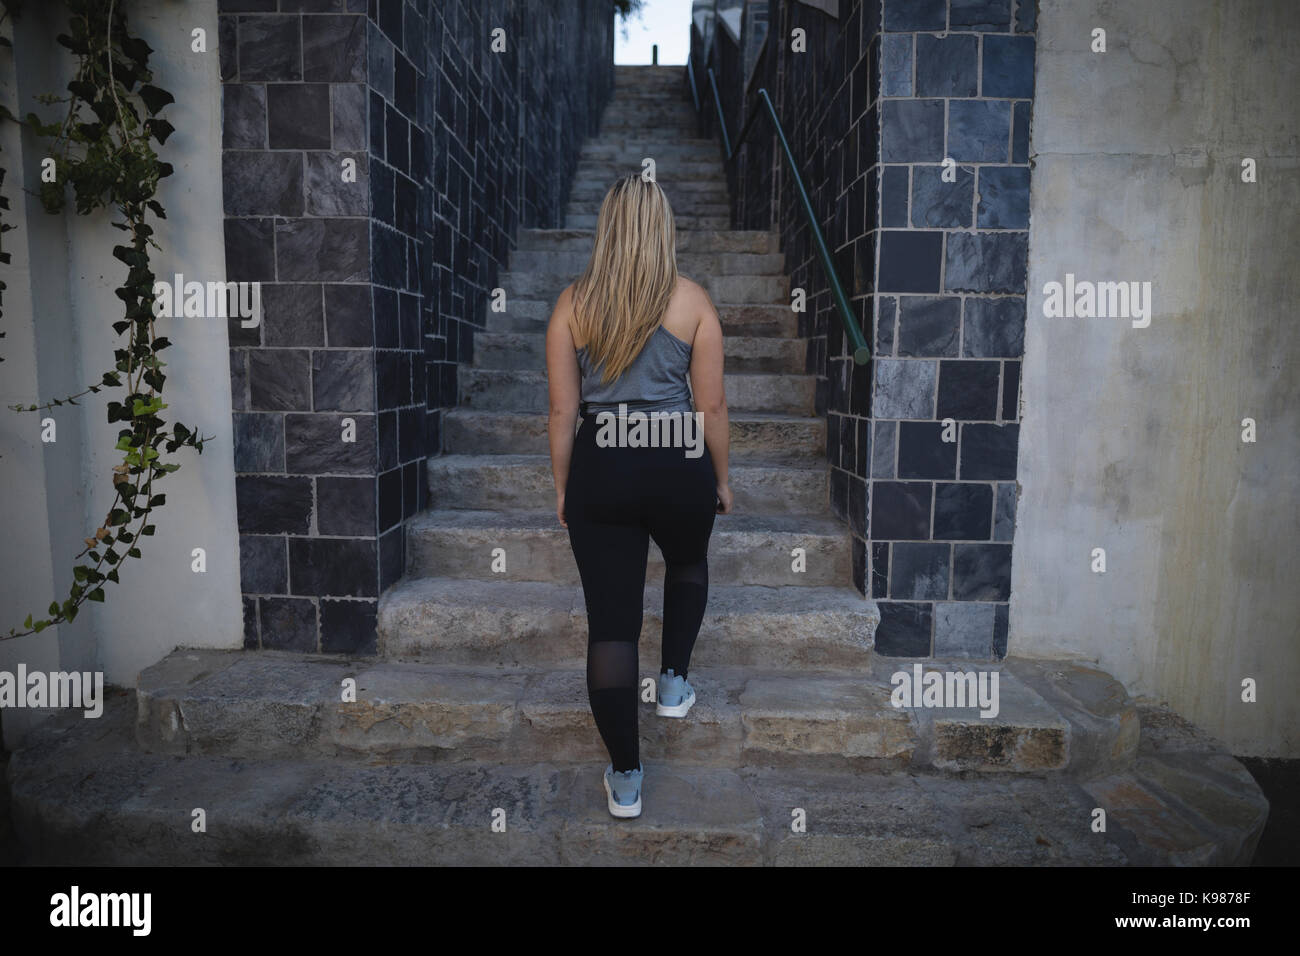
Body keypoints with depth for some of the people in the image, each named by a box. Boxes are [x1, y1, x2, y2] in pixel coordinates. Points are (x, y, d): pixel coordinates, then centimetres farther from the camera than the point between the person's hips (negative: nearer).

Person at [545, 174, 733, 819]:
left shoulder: (572, 303, 2)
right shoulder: (691, 301, -1)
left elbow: (562, 410, 2)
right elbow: (712, 407, 0)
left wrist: (562, 486, 13)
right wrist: (721, 478, 13)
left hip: (599, 470, 1)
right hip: (678, 465, 0)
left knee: (610, 619, 6)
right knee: (688, 565, 32)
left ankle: (625, 778, 14)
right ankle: (673, 683, 37)